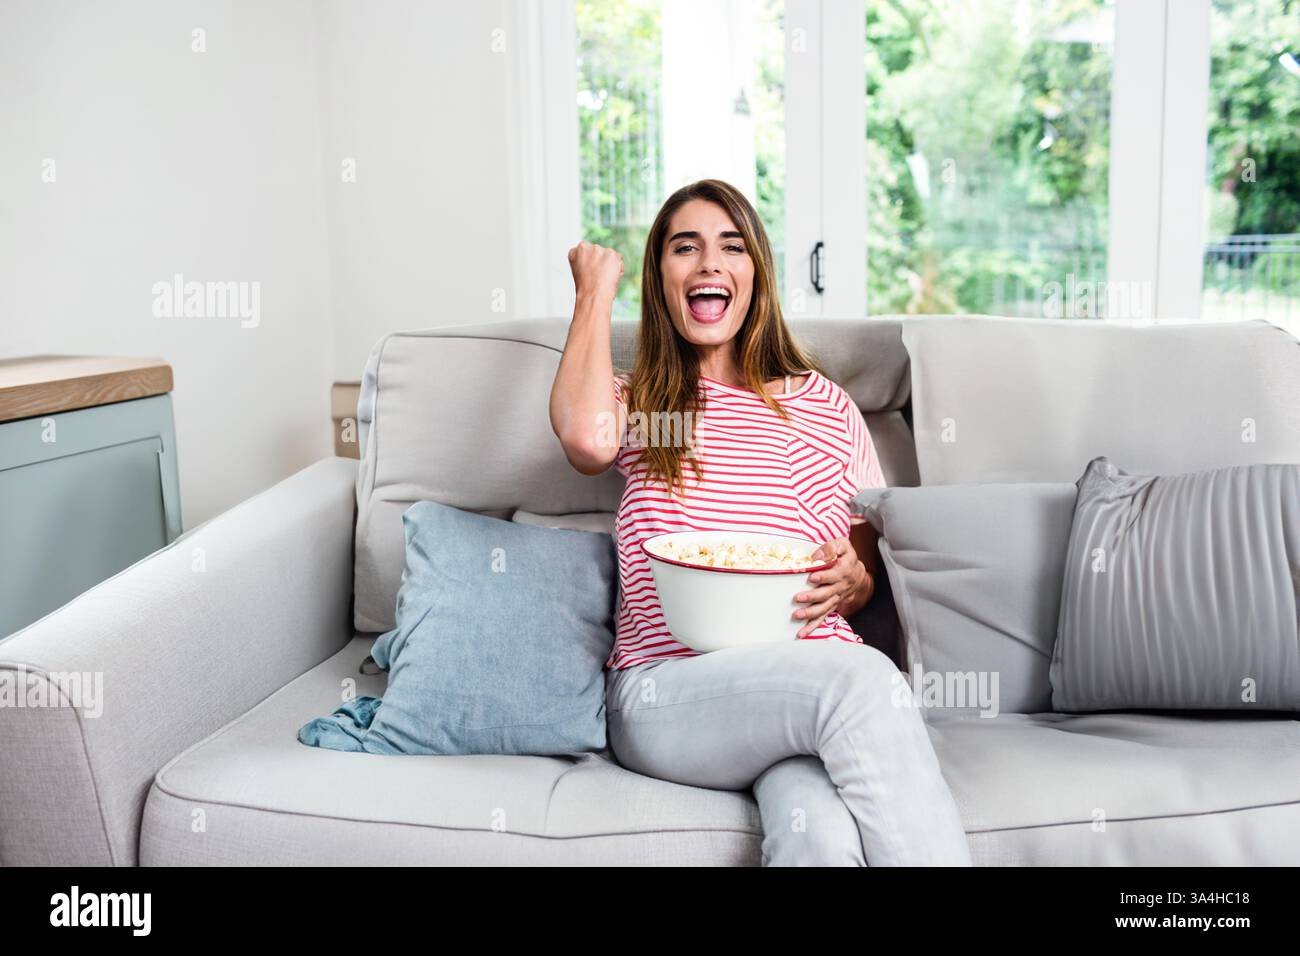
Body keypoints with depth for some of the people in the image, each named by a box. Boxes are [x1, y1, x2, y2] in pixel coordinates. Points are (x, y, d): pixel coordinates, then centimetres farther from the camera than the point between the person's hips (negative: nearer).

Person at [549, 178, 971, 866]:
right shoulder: (637, 399, 16)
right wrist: (595, 289, 6)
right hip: (666, 689, -1)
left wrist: (853, 581, -4)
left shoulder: (824, 405, 20)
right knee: (861, 678, -34)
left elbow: (869, 571, 23)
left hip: (812, 669, 2)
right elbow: (586, 437, -12)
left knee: (819, 830, -35)